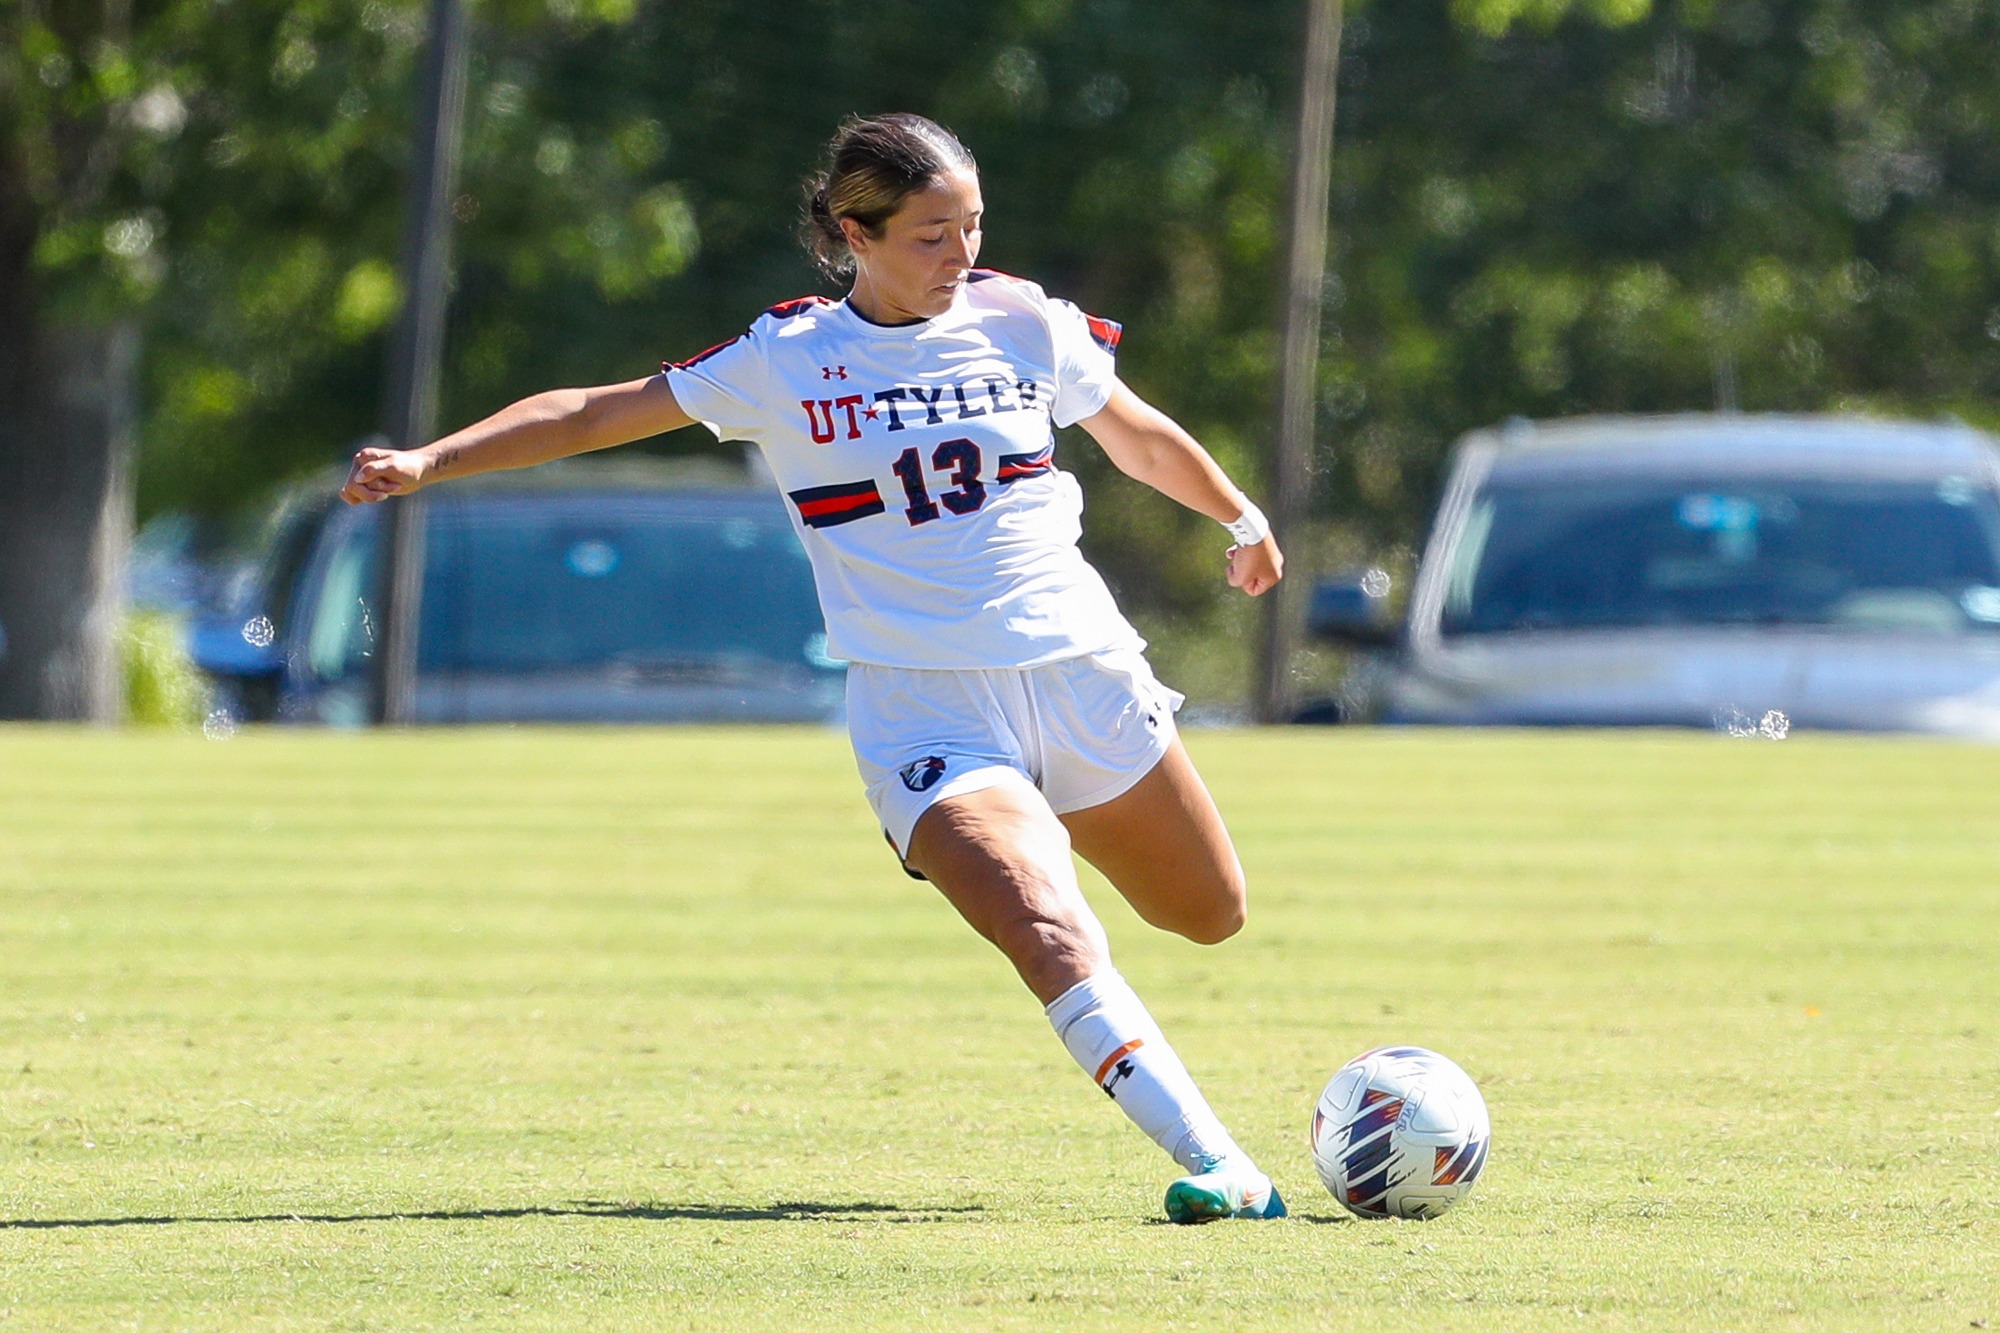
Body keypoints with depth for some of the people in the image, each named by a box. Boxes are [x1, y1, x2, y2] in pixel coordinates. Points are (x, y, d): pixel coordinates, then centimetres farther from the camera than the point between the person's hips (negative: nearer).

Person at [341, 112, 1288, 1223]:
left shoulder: (1023, 324, 3)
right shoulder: (786, 360, -3)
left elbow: (1138, 435, 21)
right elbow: (598, 414, 0)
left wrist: (1241, 520, 36)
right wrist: (431, 462, -7)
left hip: (1078, 670, 4)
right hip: (923, 706, -4)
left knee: (1210, 916, 13)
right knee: (1053, 938, -24)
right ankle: (1217, 1165, -28)